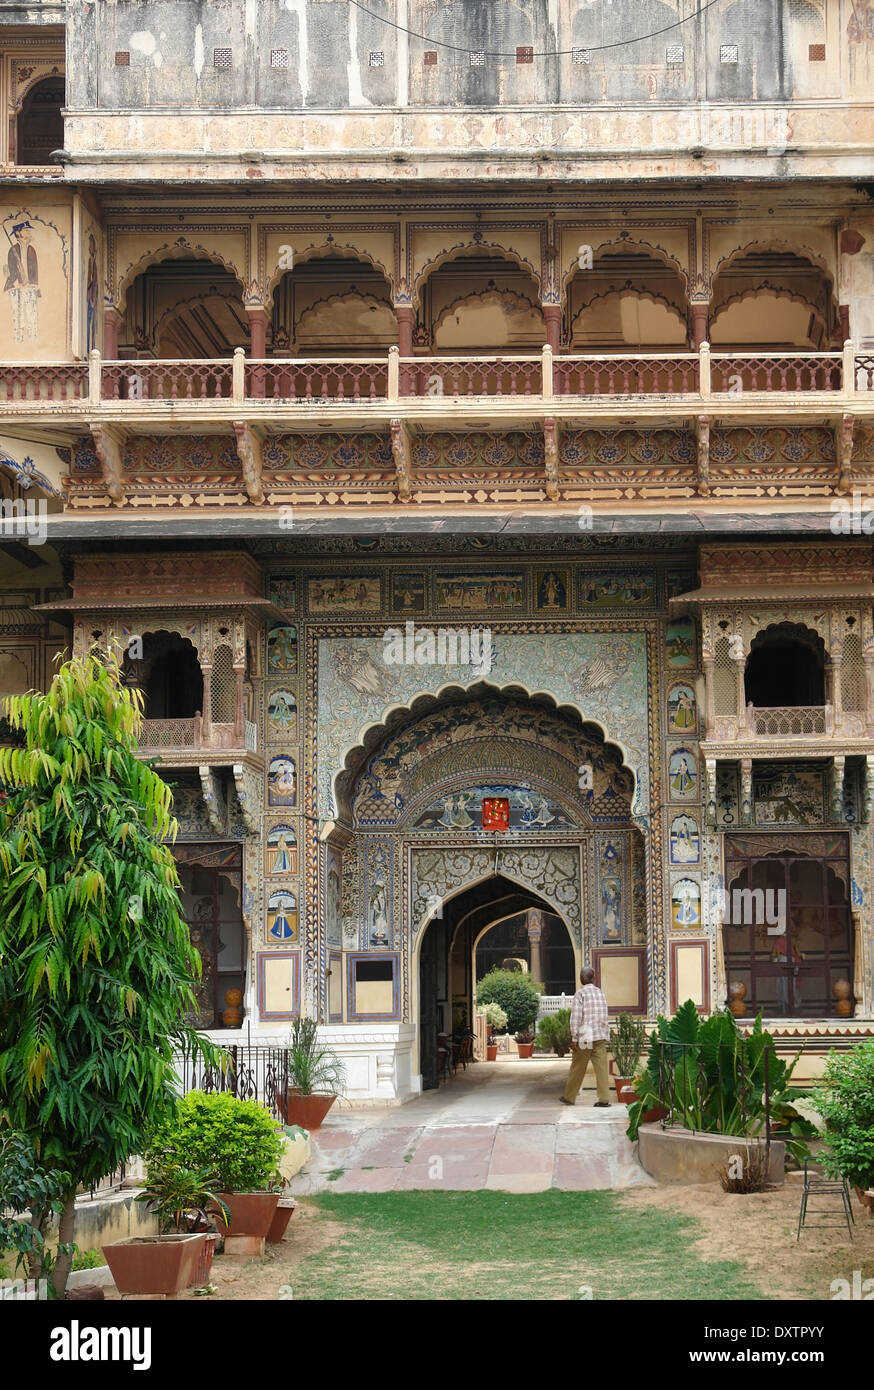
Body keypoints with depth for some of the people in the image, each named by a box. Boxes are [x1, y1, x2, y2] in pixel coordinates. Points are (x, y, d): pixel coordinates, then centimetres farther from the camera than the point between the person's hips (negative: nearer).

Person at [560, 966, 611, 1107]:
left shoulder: (580, 994, -8)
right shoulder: (601, 993, 8)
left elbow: (575, 1017, -12)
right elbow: (604, 1017, 12)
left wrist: (574, 1038, -10)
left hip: (585, 1037, -4)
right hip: (601, 1037, 4)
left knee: (577, 1069, 6)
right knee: (601, 1067, 1)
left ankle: (569, 1097, 17)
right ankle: (604, 1099, -6)